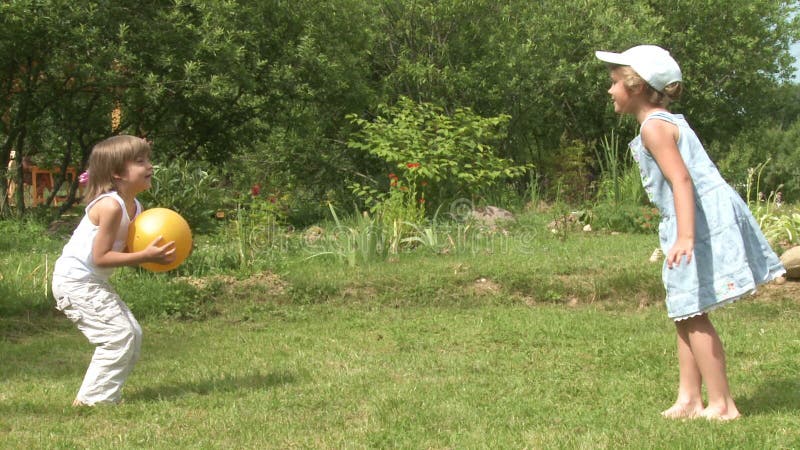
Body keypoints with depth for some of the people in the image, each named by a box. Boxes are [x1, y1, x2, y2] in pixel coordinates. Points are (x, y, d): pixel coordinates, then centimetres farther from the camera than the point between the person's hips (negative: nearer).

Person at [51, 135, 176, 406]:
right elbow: (100, 257, -24)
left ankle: (94, 395, 19)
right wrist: (145, 256, -27)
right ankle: (92, 399, -3)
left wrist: (156, 252, -8)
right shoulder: (110, 205, -23)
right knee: (119, 335, -14)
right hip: (76, 282, -10)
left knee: (133, 334, 11)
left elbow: (124, 249, 9)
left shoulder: (134, 207, 6)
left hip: (93, 283, 10)